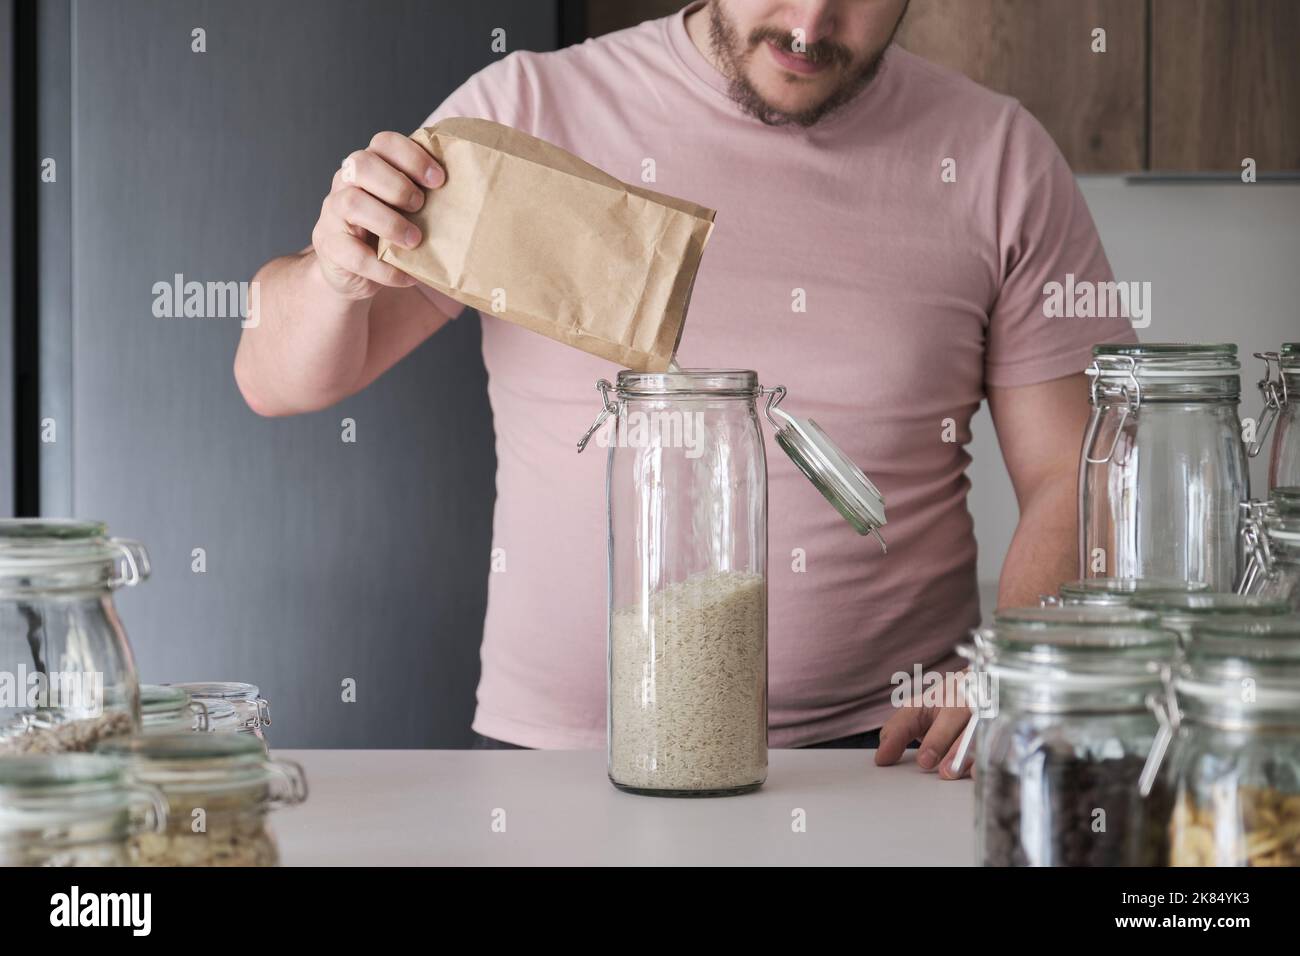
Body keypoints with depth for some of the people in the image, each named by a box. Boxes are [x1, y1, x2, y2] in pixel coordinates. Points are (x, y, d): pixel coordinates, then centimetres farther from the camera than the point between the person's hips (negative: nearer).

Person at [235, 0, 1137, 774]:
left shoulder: (997, 157, 4)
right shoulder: (526, 111, 2)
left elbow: (1077, 485, 4)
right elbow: (278, 380, 4)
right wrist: (336, 273, -18)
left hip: (884, 753, 0)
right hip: (555, 749, 0)